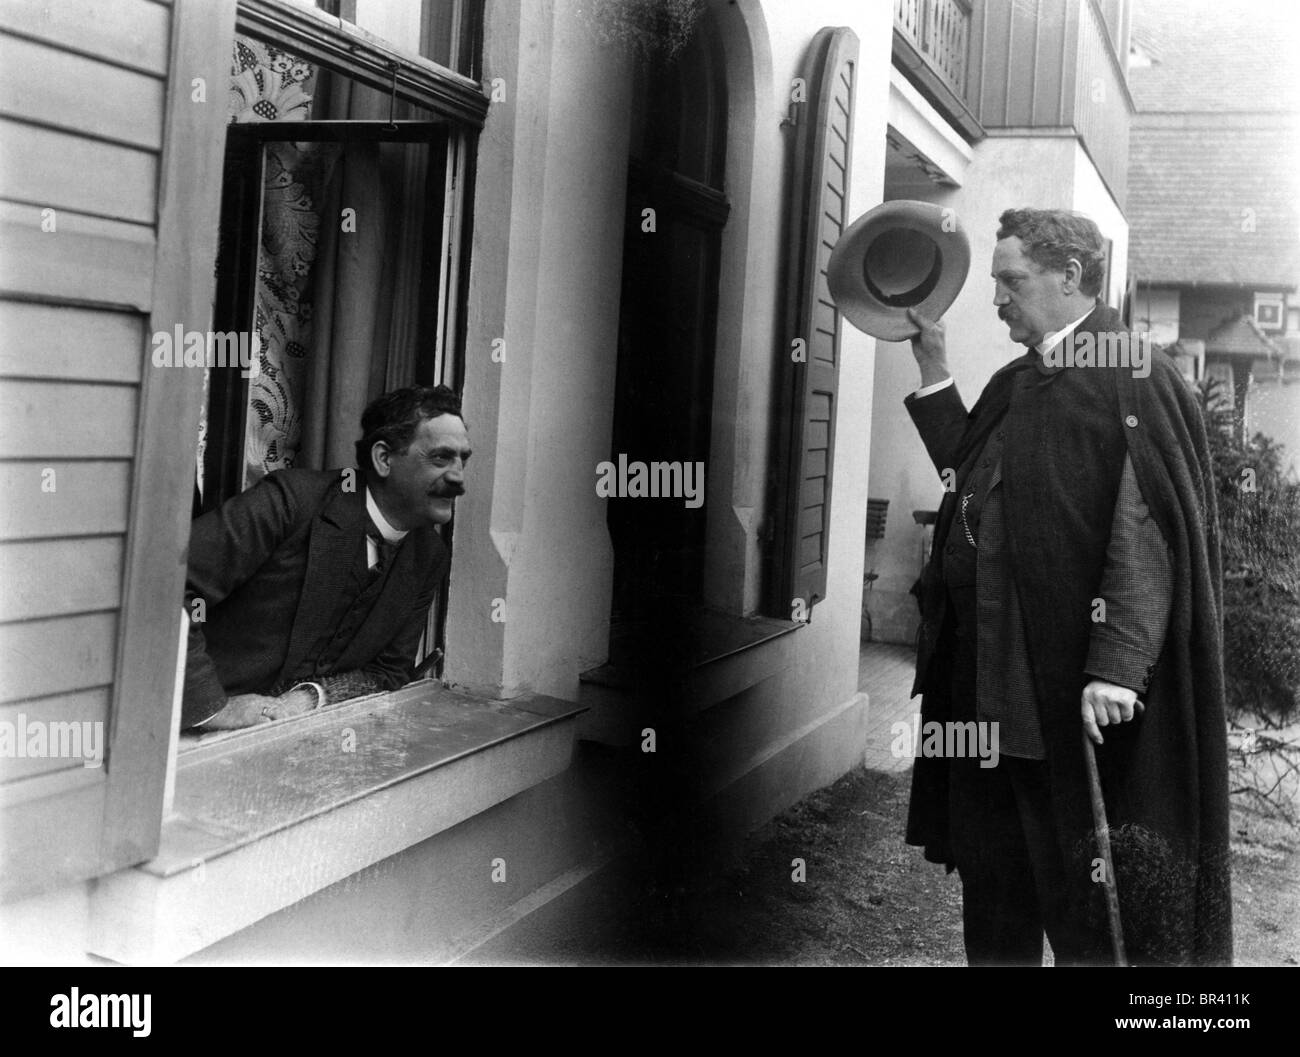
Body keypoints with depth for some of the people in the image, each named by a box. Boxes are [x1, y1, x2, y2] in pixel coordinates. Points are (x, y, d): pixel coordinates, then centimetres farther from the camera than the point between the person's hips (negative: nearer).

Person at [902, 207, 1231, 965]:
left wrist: (1115, 665, -25)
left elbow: (1148, 530, -18)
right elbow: (971, 481, 19)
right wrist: (935, 375, 14)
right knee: (993, 877, 15)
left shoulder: (1133, 382, -11)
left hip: (1076, 685, -8)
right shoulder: (1018, 385, 14)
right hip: (990, 672, 8)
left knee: (1085, 892, 5)